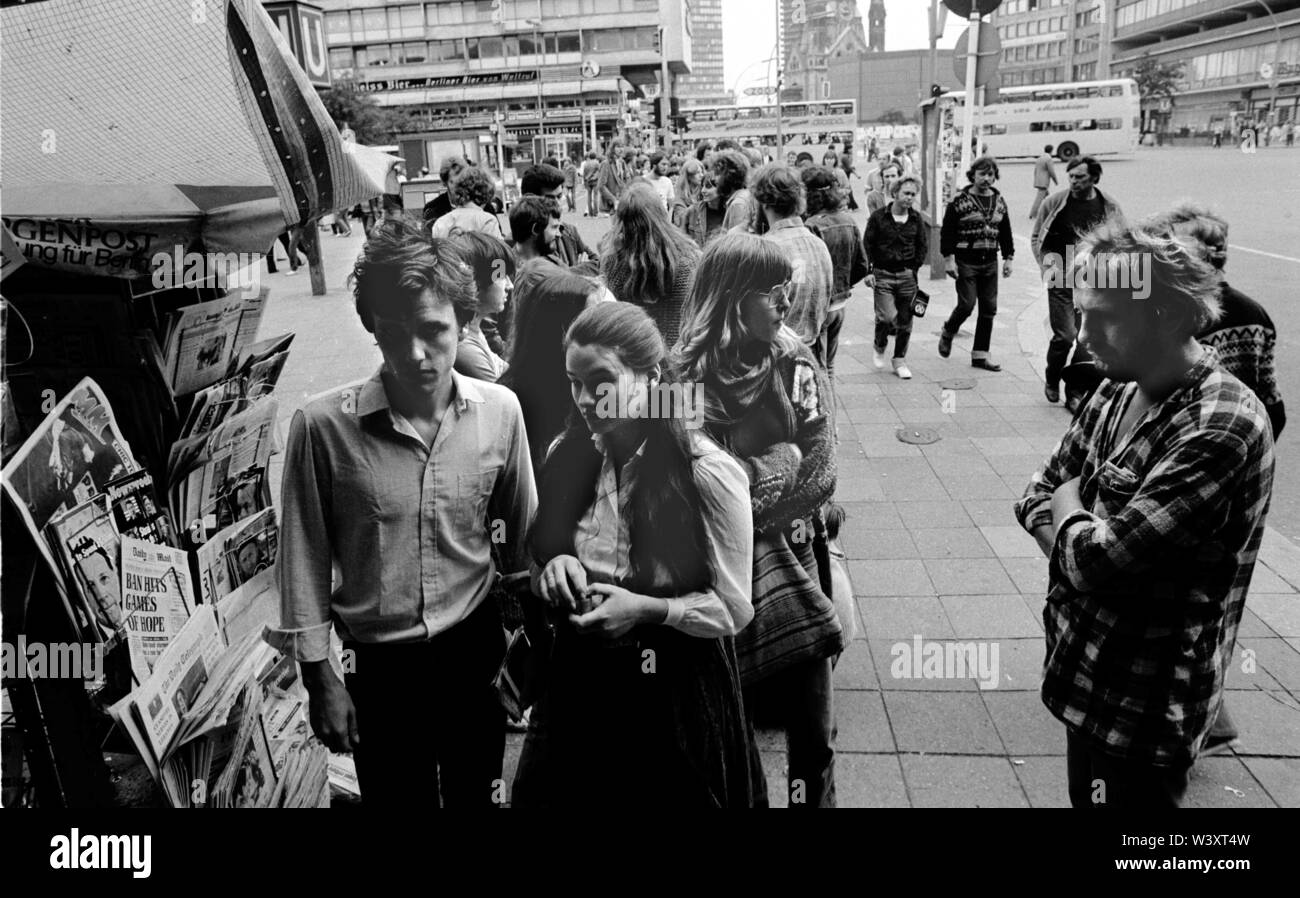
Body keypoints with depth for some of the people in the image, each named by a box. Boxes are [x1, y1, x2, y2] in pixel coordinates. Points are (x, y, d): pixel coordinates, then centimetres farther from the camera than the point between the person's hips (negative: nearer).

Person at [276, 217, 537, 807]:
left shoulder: (500, 411, -9)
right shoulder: (322, 426, -17)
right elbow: (304, 562, -7)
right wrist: (319, 678, -3)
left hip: (477, 652, 2)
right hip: (381, 669, -2)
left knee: (475, 795, 22)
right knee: (395, 796, 17)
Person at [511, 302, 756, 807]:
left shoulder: (708, 474, -18)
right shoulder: (569, 457, -2)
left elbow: (733, 608, -11)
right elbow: (539, 557, 13)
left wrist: (648, 609, -25)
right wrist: (555, 569, -10)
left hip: (675, 690, -4)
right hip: (579, 680, 5)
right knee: (545, 795, 18)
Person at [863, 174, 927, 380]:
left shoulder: (916, 219, 5)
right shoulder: (878, 216, -4)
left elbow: (923, 245, 14)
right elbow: (867, 245, -1)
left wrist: (915, 268, 3)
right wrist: (869, 271, -8)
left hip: (907, 276, 3)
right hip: (882, 275, -3)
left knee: (905, 320, 5)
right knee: (888, 317, -15)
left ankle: (900, 360, 20)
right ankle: (879, 346, 16)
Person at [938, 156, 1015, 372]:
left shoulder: (999, 201, 11)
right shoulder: (959, 201, -5)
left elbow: (1005, 233, 16)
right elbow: (947, 232, -7)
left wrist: (1008, 258, 11)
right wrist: (948, 259, -13)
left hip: (990, 263, 5)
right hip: (966, 262, -5)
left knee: (989, 309, 4)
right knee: (967, 304, -10)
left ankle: (980, 354, 11)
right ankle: (948, 333, 22)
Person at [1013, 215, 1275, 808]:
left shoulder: (1221, 426, -25)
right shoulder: (1118, 389, 1)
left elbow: (1097, 559, -28)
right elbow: (1035, 498, 6)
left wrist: (1067, 512, -7)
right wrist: (1083, 535, -13)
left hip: (1146, 706, -7)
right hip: (1086, 672, 8)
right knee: (1086, 793, 23)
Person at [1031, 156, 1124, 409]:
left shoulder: (1111, 208, 4)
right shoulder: (1054, 203, 0)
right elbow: (1036, 237, 9)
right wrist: (1048, 263, -6)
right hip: (1062, 281, -2)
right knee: (1065, 335, -10)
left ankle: (1075, 393, 14)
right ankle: (1051, 382, 17)